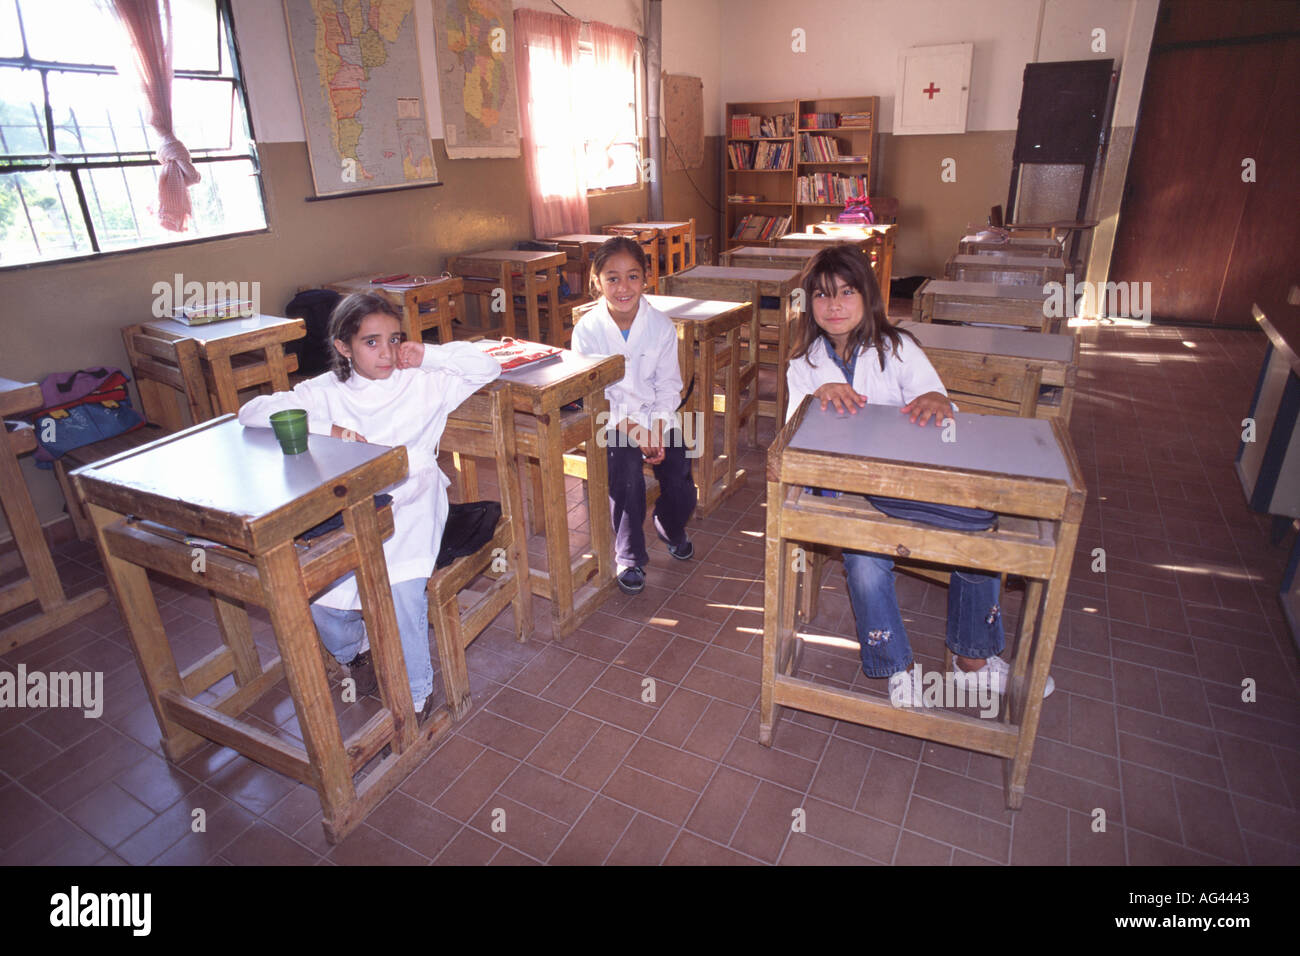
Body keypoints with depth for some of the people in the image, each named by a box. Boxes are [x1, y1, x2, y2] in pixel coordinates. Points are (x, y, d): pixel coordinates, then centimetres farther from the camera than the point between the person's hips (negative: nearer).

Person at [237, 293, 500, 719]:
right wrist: (323, 428, -17)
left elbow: (487, 367, 3)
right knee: (318, 591, -16)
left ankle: (416, 694, -5)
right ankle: (353, 650, 23)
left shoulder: (422, 383, 4)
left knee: (402, 584, -28)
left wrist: (429, 355, -5)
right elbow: (251, 412, -3)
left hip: (410, 504, -2)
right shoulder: (326, 392, 5)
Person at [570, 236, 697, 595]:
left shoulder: (662, 326, -5)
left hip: (657, 419, 2)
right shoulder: (587, 329, -11)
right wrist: (631, 429, -21)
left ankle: (670, 528, 29)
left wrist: (657, 430, -16)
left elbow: (668, 386, -2)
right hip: (611, 421, -2)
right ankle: (630, 558, -4)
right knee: (626, 474, -26)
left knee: (680, 485, -9)